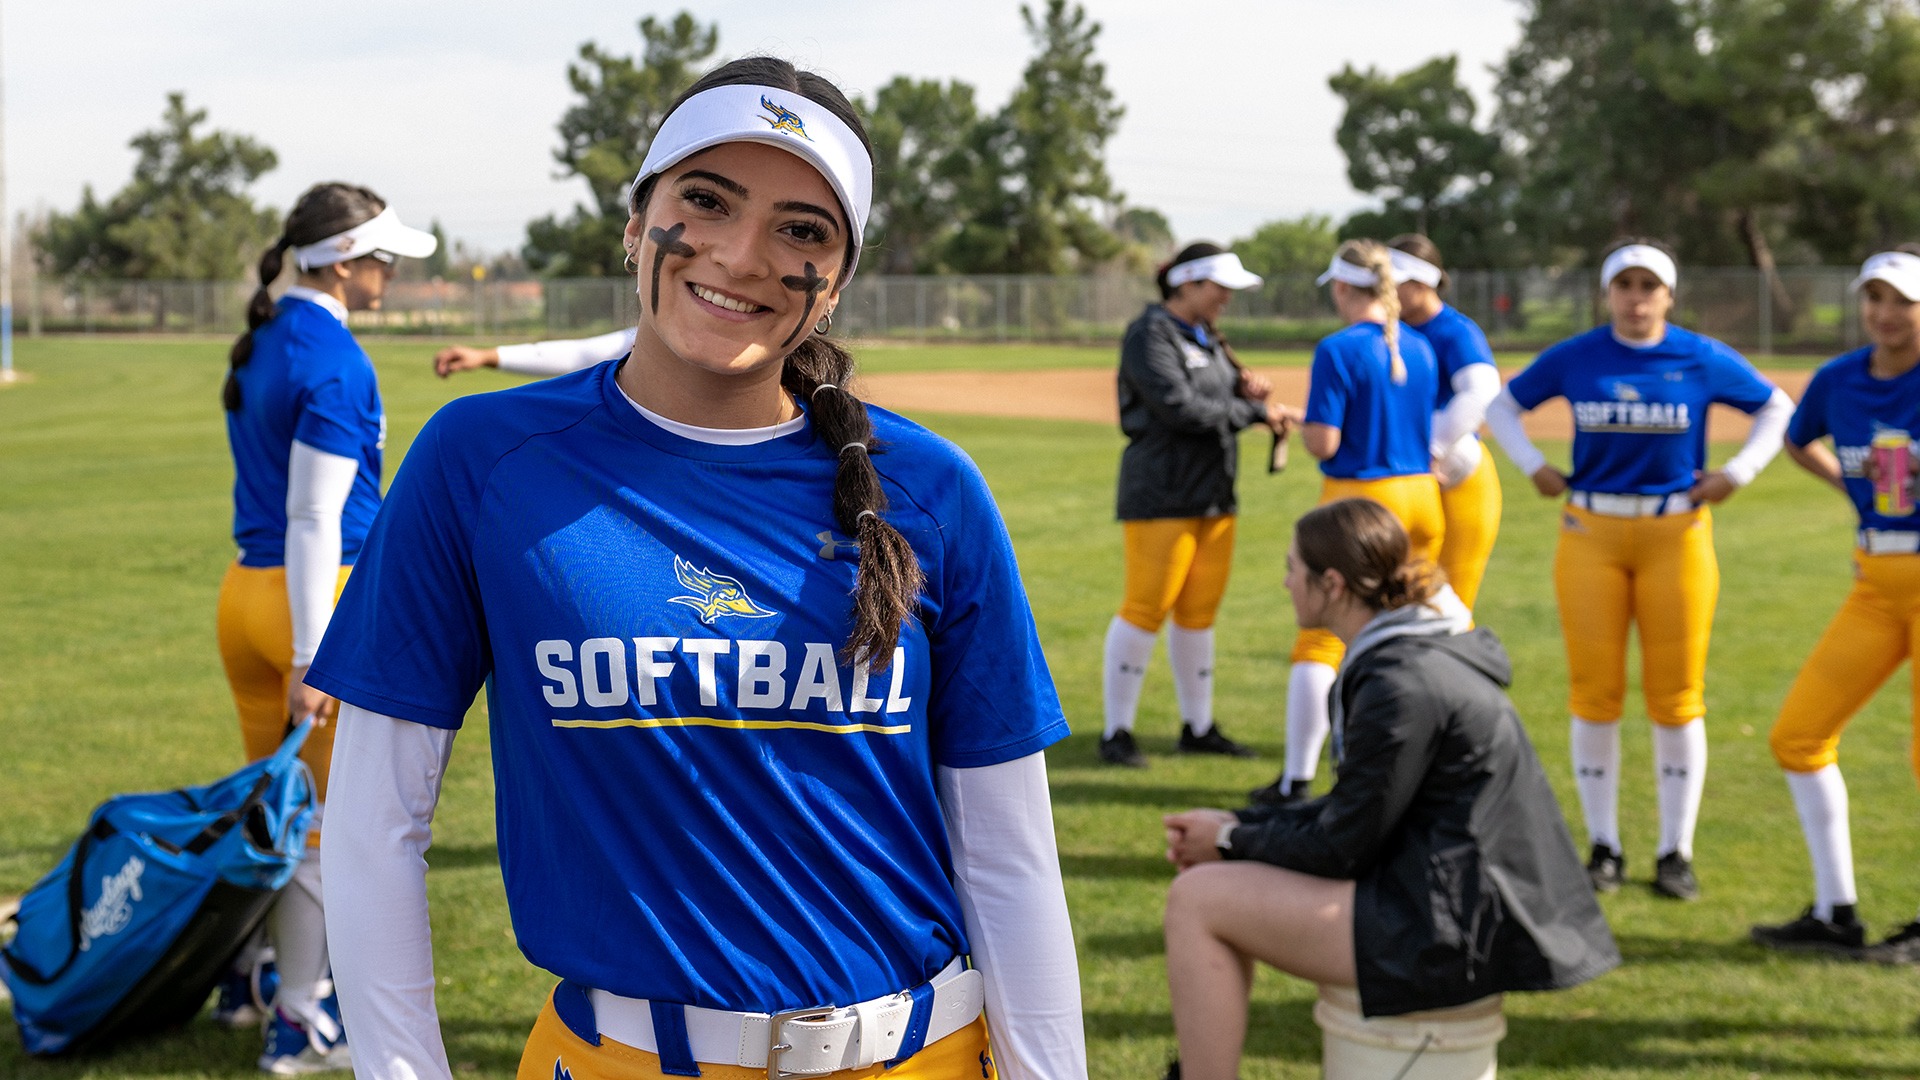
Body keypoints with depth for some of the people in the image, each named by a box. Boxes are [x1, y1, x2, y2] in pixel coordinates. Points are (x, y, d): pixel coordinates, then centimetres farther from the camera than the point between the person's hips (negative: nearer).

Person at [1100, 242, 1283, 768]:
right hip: (1162, 493, -9)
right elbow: (1179, 408, -20)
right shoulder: (1150, 335, -10)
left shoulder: (1207, 338, 18)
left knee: (1200, 610, 11)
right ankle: (1117, 733, -3)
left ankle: (1198, 727, 20)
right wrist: (1252, 411, -15)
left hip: (1214, 496, 9)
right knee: (1146, 606, -8)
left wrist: (1246, 388, 0)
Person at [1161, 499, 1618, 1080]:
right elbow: (1354, 809, 17)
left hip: (1458, 932, -10)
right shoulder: (1416, 654, 12)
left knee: (1196, 899, -8)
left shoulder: (1402, 685, -19)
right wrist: (1239, 825, 8)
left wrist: (1233, 843, 0)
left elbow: (1344, 847, -14)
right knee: (1220, 884, 17)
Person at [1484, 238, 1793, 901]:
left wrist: (1739, 472, 2)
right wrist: (1534, 468, 3)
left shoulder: (1704, 360, 1)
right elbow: (1503, 405, 15)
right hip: (1591, 535, 1)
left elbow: (1776, 407, 13)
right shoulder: (1573, 358, 3)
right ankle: (1603, 850, 12)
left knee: (1677, 698, 0)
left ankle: (1676, 853, 10)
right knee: (1594, 694, 1)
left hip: (1677, 536, -1)